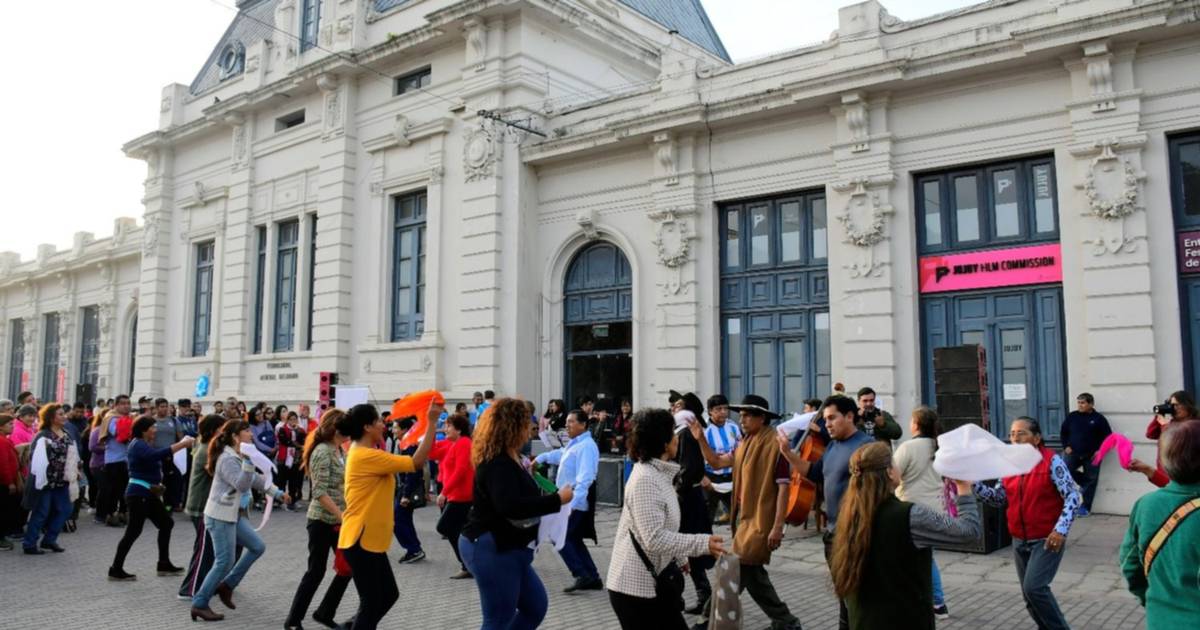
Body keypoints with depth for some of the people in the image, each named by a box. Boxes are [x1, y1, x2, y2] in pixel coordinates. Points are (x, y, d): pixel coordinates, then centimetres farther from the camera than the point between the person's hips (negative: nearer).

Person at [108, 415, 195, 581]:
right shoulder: (138, 445, -16)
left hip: (148, 493, 10)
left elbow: (160, 457, 15)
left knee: (166, 524, 12)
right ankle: (116, 570, 2)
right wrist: (181, 444, -36)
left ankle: (164, 564, 17)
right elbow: (156, 455, -35)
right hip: (139, 493, -10)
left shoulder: (145, 444, 18)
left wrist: (181, 445, 0)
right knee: (133, 531, -6)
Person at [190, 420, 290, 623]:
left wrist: (278, 493, 19)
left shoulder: (238, 457, 13)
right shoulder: (228, 459, -19)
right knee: (224, 562, -7)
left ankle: (226, 586, 18)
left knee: (258, 547, 9)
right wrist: (248, 460, -37)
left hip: (233, 514, 10)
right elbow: (242, 485, -29)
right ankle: (199, 605, 6)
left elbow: (256, 479, 21)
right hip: (219, 517, -10)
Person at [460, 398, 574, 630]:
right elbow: (510, 506, -35)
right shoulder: (497, 463, -21)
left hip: (505, 548, 10)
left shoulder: (509, 459, 12)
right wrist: (557, 500, -30)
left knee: (535, 606, 17)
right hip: (491, 549, -10)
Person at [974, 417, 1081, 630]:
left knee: (1034, 588, -16)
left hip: (1047, 540, -6)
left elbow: (1073, 496, -14)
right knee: (1029, 594, 12)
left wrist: (1061, 529, -22)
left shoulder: (1051, 461, -12)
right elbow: (998, 498, 7)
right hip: (1019, 541, 6)